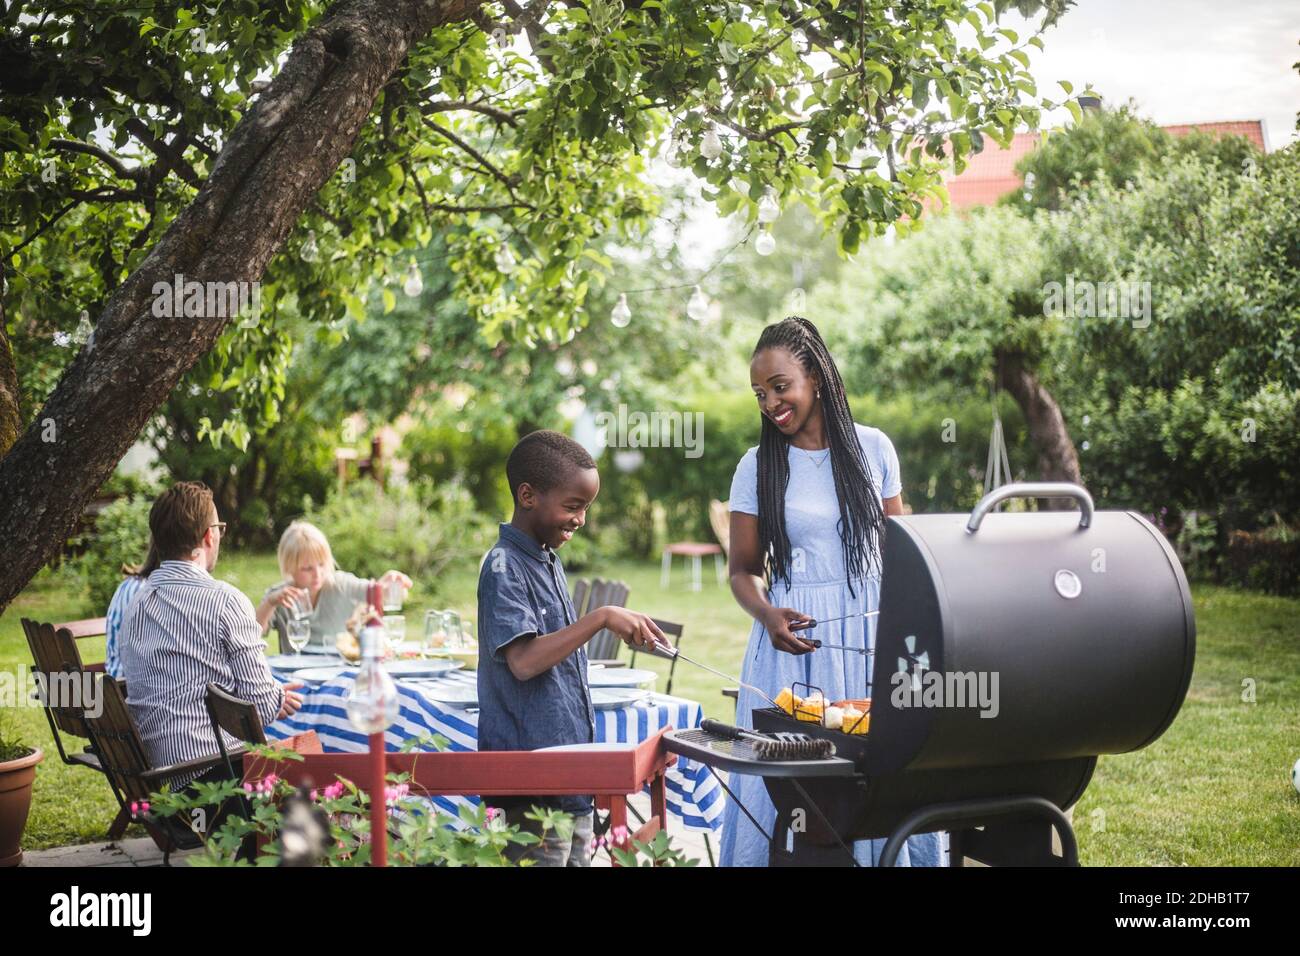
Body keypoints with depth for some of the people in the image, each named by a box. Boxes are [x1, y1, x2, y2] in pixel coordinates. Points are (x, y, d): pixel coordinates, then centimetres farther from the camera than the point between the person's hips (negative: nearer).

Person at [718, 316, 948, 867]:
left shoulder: (873, 448, 4)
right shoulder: (758, 468, 2)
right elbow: (743, 570, 5)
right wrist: (767, 615, -15)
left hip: (873, 635, 1)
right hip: (796, 640, -1)